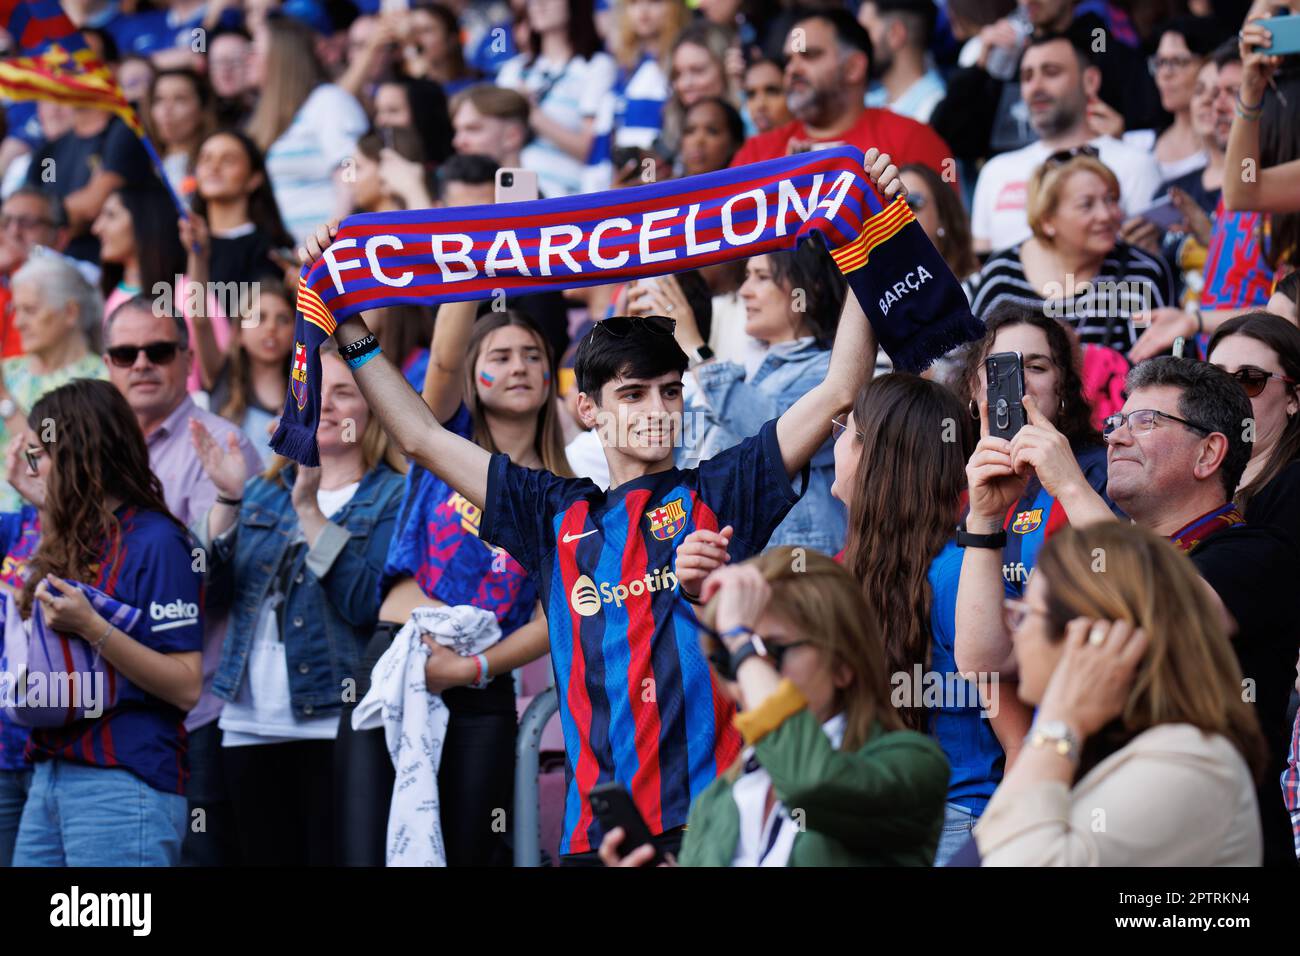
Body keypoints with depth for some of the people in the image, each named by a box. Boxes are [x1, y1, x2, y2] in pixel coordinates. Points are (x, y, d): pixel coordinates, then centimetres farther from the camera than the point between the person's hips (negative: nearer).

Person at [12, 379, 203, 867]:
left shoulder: (155, 541, -8)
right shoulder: (69, 543, 15)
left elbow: (187, 688, -14)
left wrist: (91, 627, -23)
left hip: (124, 784, -8)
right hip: (51, 777, 8)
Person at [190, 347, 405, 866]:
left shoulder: (393, 498, 0)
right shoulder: (265, 492, 16)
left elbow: (367, 603, -15)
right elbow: (212, 590, 4)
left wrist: (310, 511, -18)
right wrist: (227, 501, -7)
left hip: (334, 723, -5)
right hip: (250, 723, 5)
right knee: (266, 858, 6)